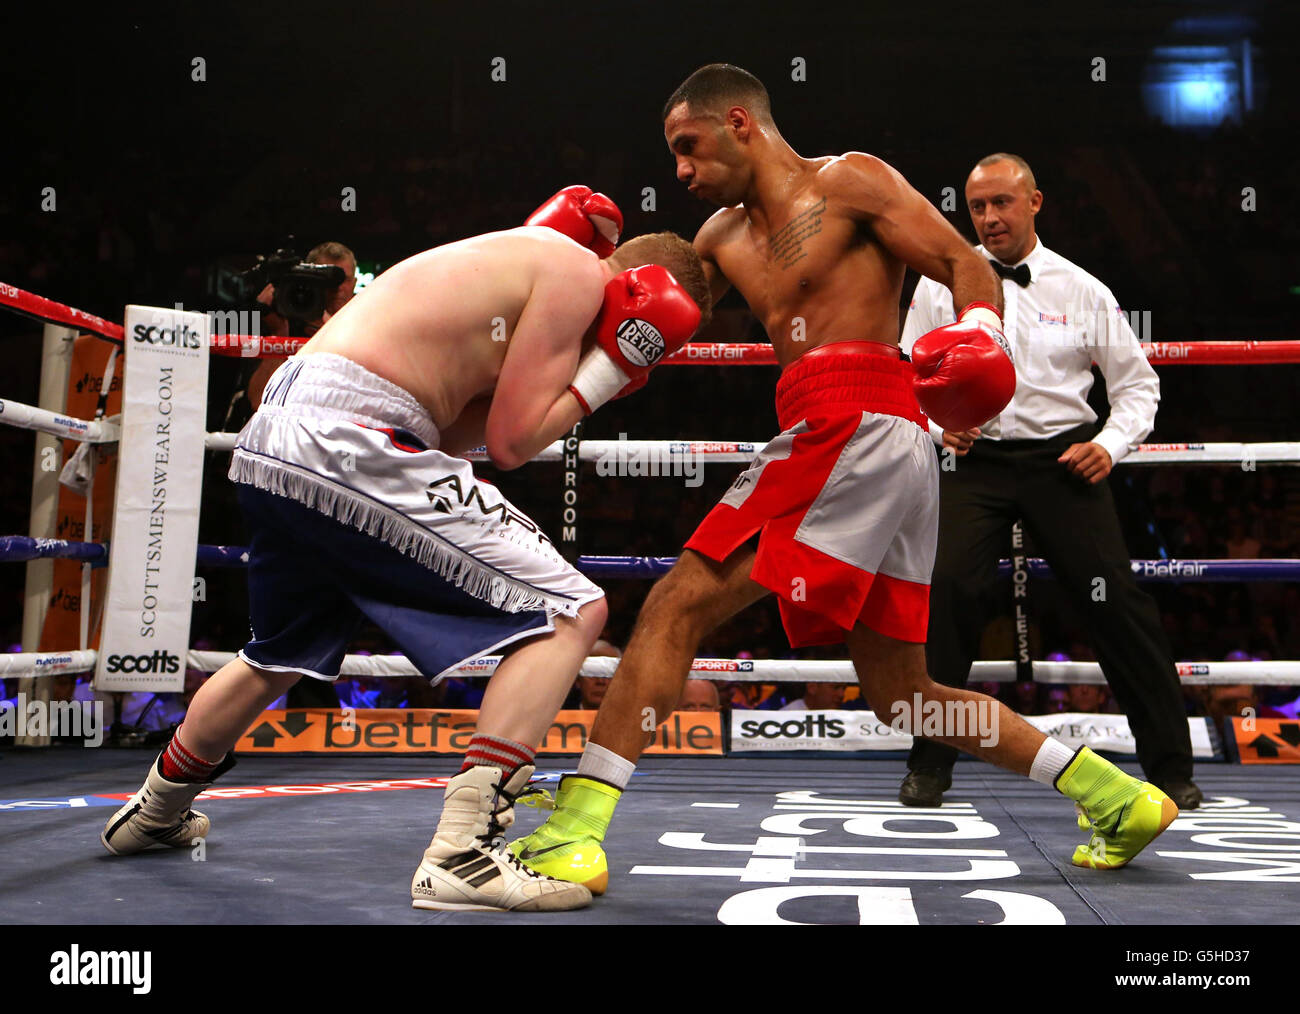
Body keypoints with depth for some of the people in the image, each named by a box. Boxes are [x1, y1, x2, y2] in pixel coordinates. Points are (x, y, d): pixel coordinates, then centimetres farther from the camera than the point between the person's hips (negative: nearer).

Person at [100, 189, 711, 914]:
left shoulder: (521, 254, 24)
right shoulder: (579, 273, -2)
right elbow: (512, 440, -7)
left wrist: (589, 367, 18)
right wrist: (605, 370, 3)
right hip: (349, 445, -10)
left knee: (279, 658, 30)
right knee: (571, 612, -7)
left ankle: (156, 812, 51)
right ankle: (462, 855, -13)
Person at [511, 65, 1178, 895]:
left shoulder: (850, 180, 6)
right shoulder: (724, 239, 27)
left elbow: (968, 265, 0)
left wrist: (978, 332, -20)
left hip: (855, 425, -9)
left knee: (679, 605, -13)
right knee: (899, 693, 13)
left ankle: (576, 830, -13)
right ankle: (1120, 799, 19)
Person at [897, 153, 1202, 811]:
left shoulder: (1082, 290, 6)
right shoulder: (941, 283, 5)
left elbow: (1138, 382, 13)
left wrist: (1111, 444, -3)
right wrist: (940, 423, -7)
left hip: (1065, 458, 1)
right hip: (976, 460, 0)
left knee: (1116, 601, -6)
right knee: (948, 589, -18)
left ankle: (1171, 767, 10)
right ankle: (929, 766, -2)